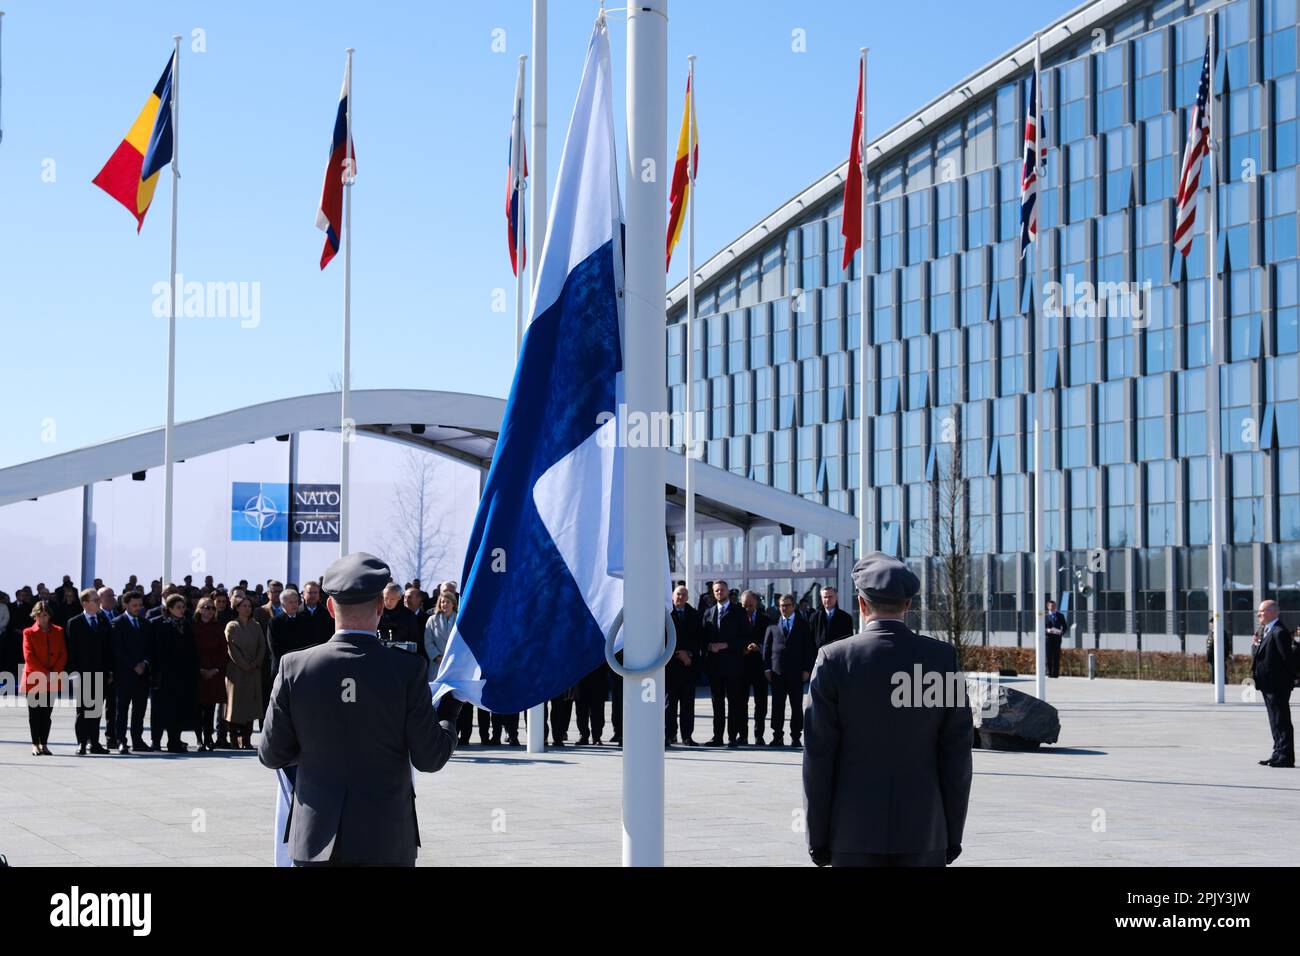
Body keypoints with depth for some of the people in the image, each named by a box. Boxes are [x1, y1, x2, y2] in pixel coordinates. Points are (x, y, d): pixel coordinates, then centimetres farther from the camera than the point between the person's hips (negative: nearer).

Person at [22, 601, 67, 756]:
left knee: (47, 713, 4)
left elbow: (63, 654, 5)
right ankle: (35, 744, 7)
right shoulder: (29, 633, -1)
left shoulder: (58, 631, 8)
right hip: (34, 679, -2)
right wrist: (45, 674, -14)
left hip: (53, 679, 2)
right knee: (35, 713, 2)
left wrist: (55, 673, -9)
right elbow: (28, 657, -8)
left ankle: (44, 744, 9)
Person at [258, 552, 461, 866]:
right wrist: (448, 717, 13)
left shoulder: (294, 668, -5)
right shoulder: (408, 670, -10)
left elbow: (271, 755, 1)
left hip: (316, 839, 1)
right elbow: (429, 758, -7)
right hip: (387, 840, -1)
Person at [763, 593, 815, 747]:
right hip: (777, 671, 1)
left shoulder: (803, 625, 7)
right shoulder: (772, 626, 10)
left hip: (796, 672, -1)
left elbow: (809, 649, 3)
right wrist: (767, 668, 0)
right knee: (777, 705, 2)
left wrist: (807, 669, -5)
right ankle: (778, 737, 7)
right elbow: (766, 647, 9)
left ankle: (796, 737, 6)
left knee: (797, 705, 1)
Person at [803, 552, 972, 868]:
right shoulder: (943, 657, -1)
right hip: (924, 830, 1)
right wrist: (953, 834, 8)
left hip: (855, 829, -1)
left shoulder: (833, 659, -6)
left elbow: (818, 754, -5)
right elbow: (957, 751, 0)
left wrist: (817, 835, 3)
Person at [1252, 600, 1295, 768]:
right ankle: (1279, 754, 21)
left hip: (1278, 685, -10)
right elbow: (1257, 654, 16)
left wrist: (1289, 679, -14)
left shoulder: (1280, 632, -17)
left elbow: (1288, 658, -18)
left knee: (1281, 721, -5)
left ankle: (1285, 757, -2)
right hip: (1268, 685, 10)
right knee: (1275, 721, 15)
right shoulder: (1264, 630, 14)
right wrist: (1255, 645, -4)